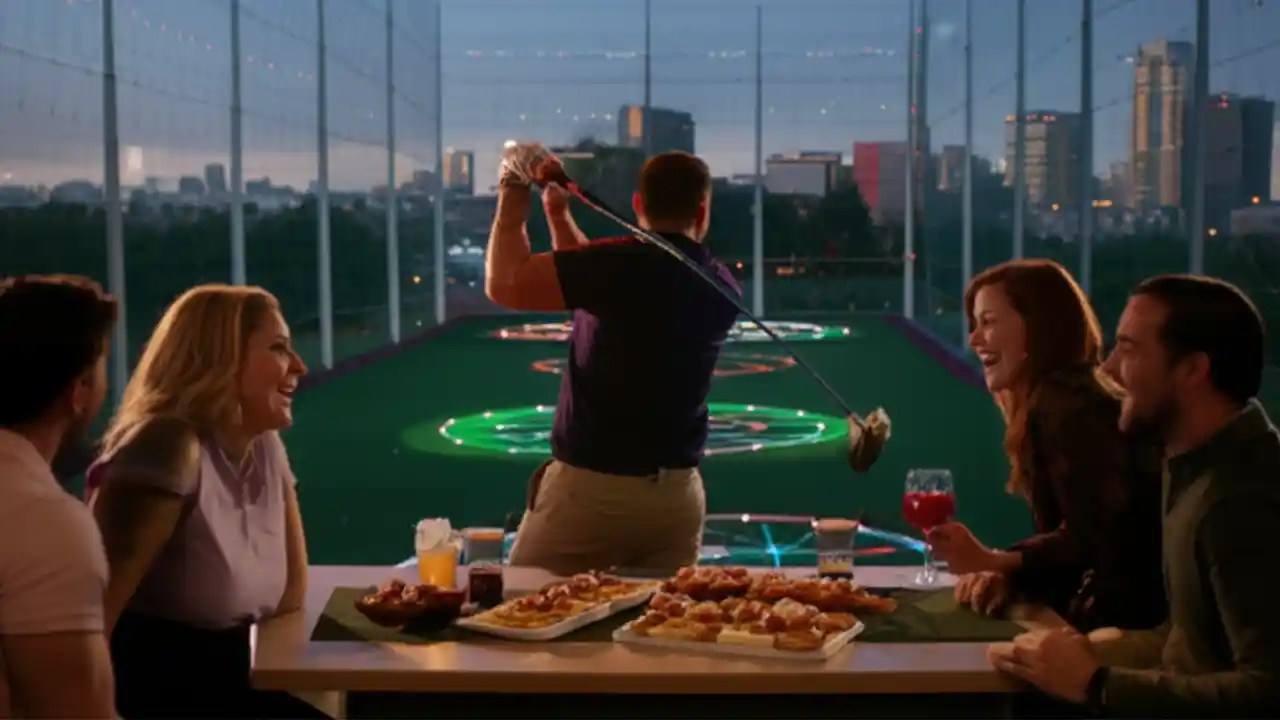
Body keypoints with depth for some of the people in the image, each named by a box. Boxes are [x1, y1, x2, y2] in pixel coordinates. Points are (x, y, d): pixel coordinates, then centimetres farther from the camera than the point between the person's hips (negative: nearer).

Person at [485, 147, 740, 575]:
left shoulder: (625, 262, -16)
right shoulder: (721, 286, 7)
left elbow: (506, 285, -17)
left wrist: (513, 203, -3)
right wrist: (558, 214, 22)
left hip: (590, 485, -6)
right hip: (677, 493, 6)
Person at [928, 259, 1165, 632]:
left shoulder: (1065, 405, -17)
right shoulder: (1052, 401, 13)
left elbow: (1094, 539, -22)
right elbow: (1071, 535, 10)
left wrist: (993, 561, -18)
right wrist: (1006, 574, -5)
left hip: (1128, 616, -8)